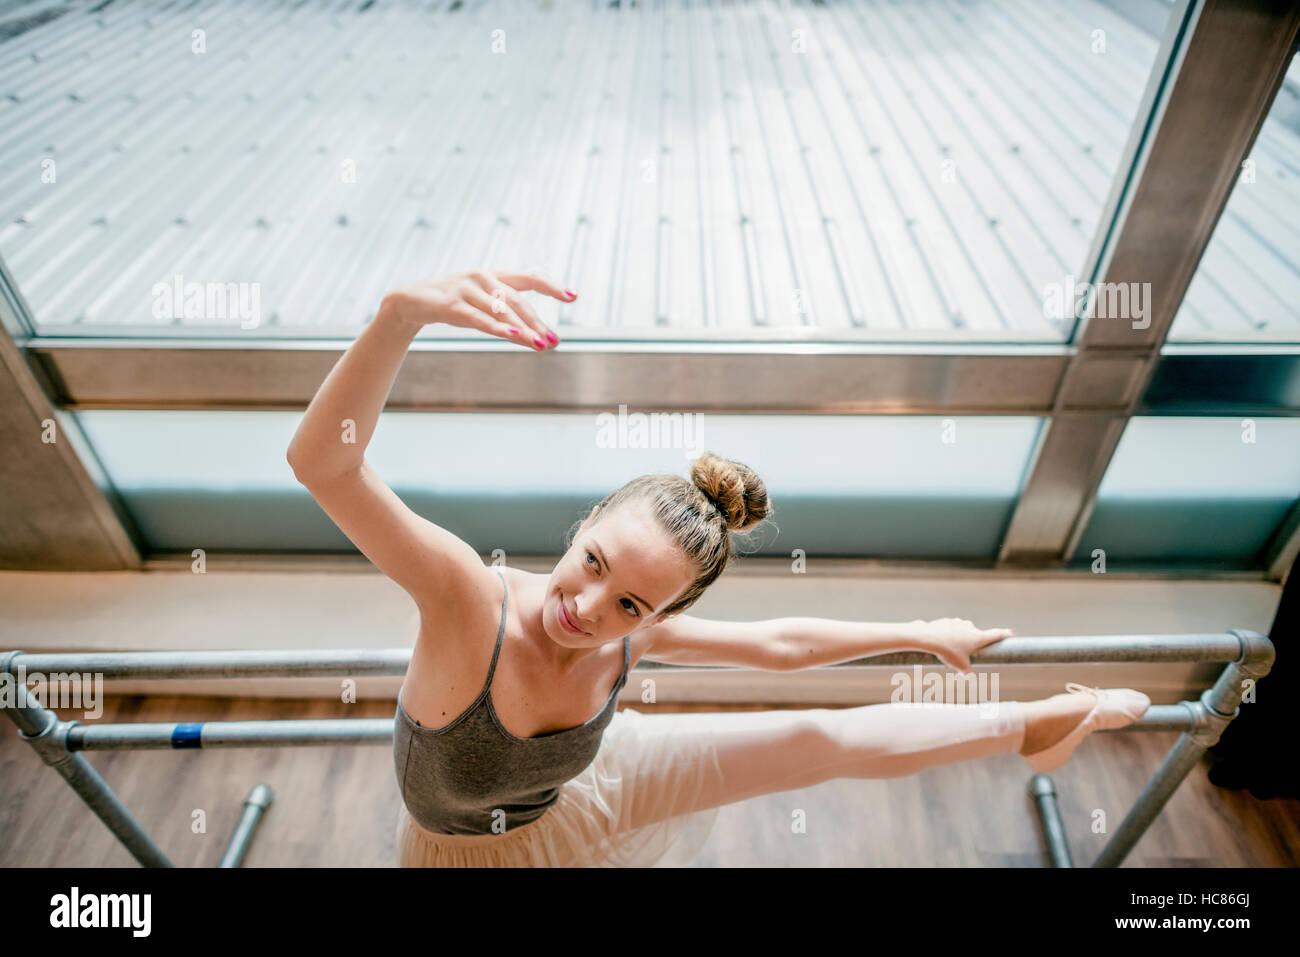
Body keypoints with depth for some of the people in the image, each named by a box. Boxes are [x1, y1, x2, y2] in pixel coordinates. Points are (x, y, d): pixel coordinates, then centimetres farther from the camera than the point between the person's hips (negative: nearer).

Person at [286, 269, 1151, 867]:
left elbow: (778, 643, -11)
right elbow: (322, 463, -57)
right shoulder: (467, 593, -42)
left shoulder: (636, 633, -27)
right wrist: (402, 312, -77)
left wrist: (923, 632, -1)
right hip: (469, 851, -1)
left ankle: (1032, 724, 28)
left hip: (587, 789, 3)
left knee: (825, 742, 2)